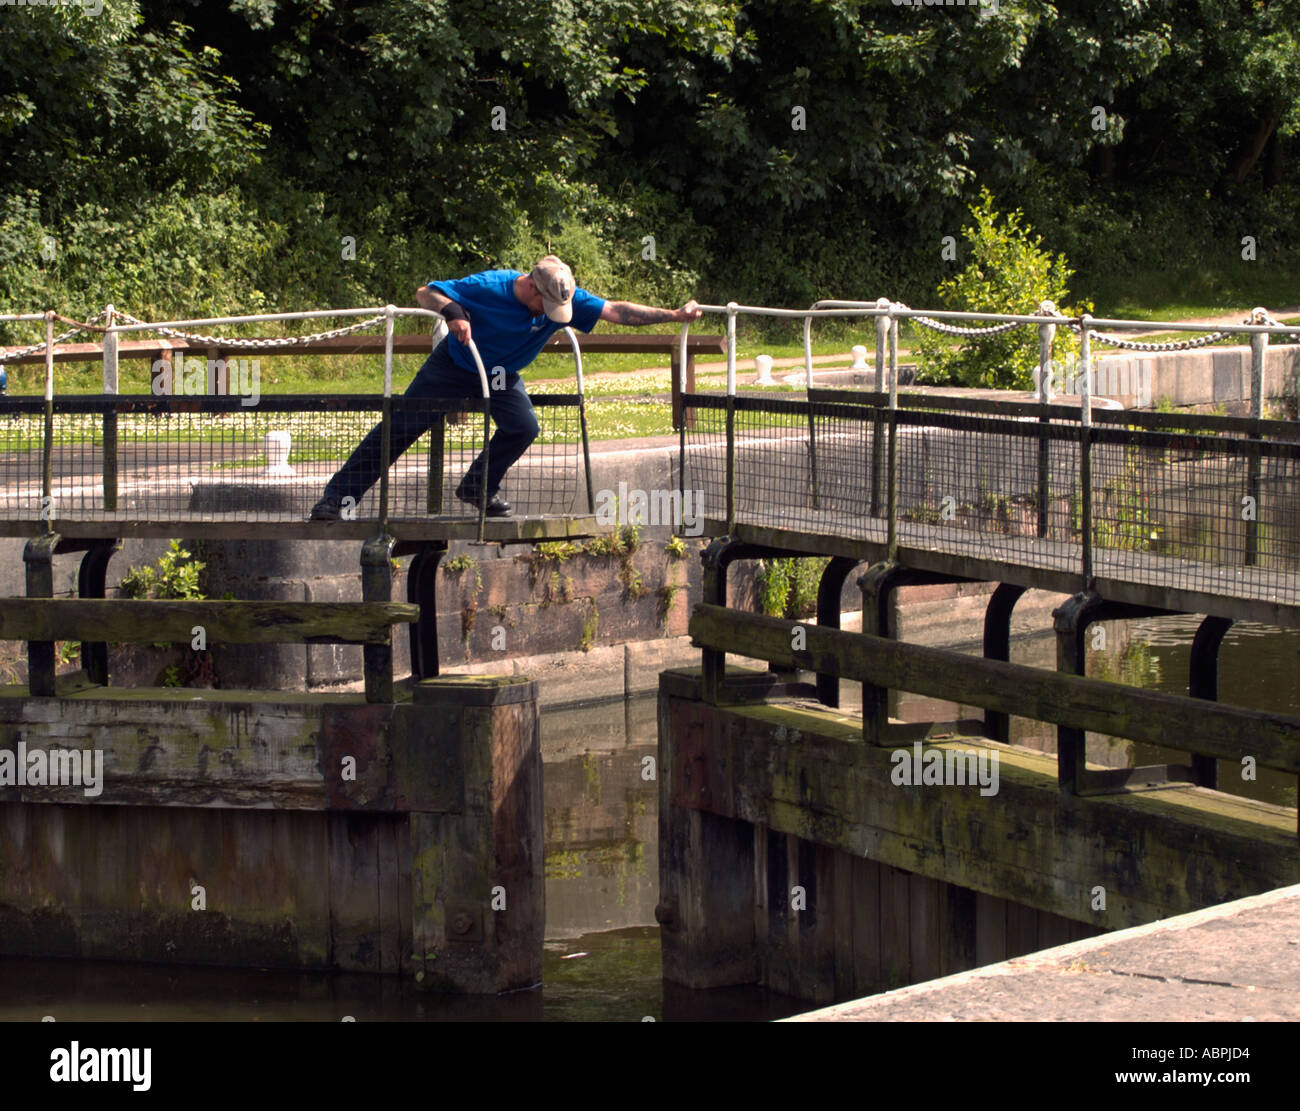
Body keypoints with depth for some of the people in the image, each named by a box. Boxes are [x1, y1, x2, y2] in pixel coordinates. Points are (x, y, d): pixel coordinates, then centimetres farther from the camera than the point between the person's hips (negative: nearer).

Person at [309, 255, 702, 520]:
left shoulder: (566, 300, -22)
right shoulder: (487, 287, -33)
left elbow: (615, 311, -20)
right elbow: (425, 293, -28)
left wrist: (673, 315, -25)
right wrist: (451, 311, -48)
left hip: (502, 376, 4)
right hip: (454, 366, -4)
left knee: (523, 427, -17)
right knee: (400, 428, -9)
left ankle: (479, 488, 8)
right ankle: (335, 498, -7)